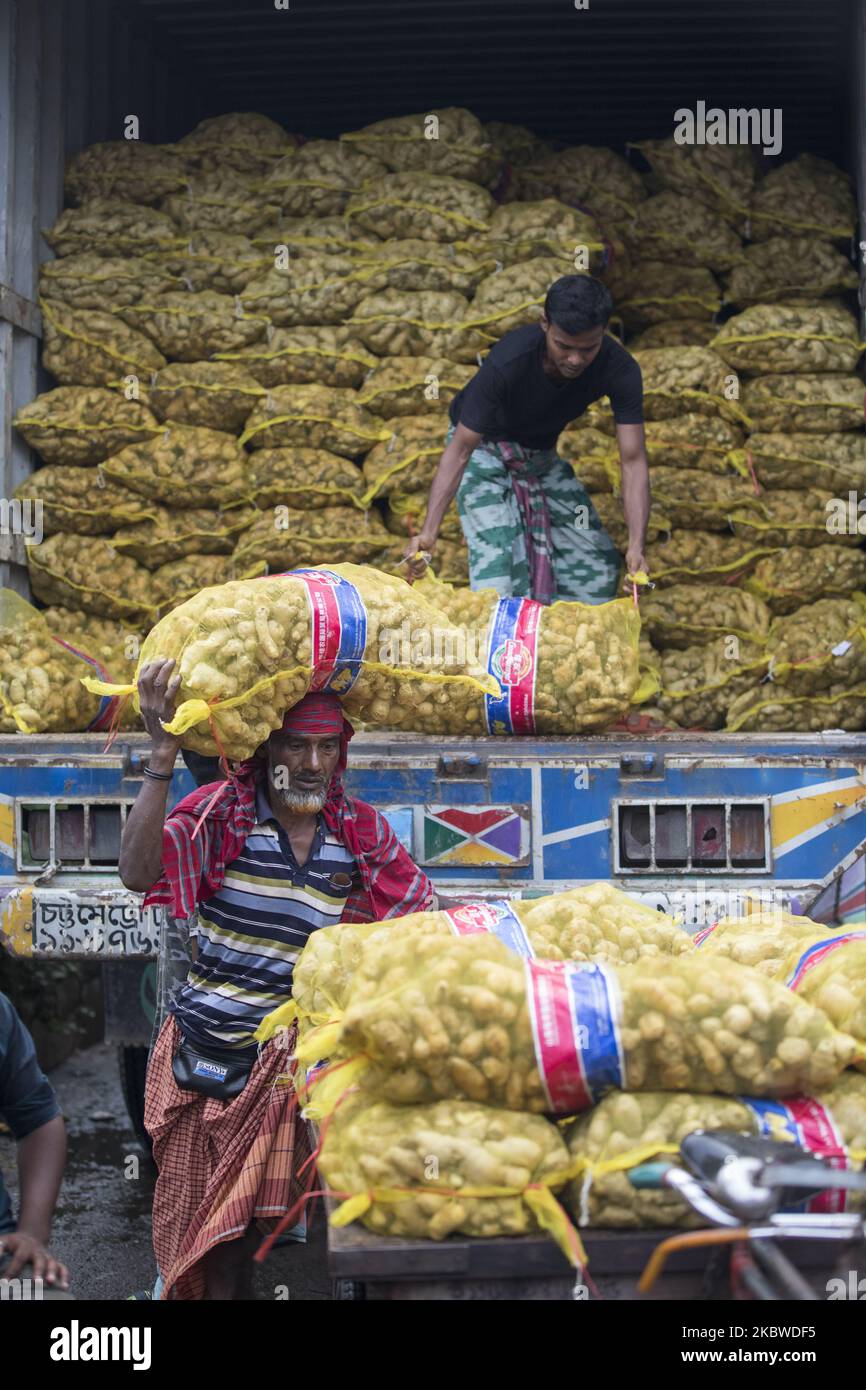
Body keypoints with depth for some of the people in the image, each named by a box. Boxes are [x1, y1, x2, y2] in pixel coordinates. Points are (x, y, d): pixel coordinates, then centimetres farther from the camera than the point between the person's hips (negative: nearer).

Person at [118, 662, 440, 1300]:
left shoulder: (361, 831, 1)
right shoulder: (220, 811, -8)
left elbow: (424, 915, 8)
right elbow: (139, 873, -25)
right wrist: (162, 755, -32)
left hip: (293, 1052, 1)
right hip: (204, 1049, -1)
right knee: (204, 1217, 6)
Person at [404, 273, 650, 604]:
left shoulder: (619, 369, -28)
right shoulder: (508, 362, -37)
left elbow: (633, 461, -27)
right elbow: (460, 450, -33)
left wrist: (637, 545, -41)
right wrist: (429, 531, -43)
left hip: (540, 453, 4)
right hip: (483, 448, -4)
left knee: (599, 566, 0)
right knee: (497, 560, -23)